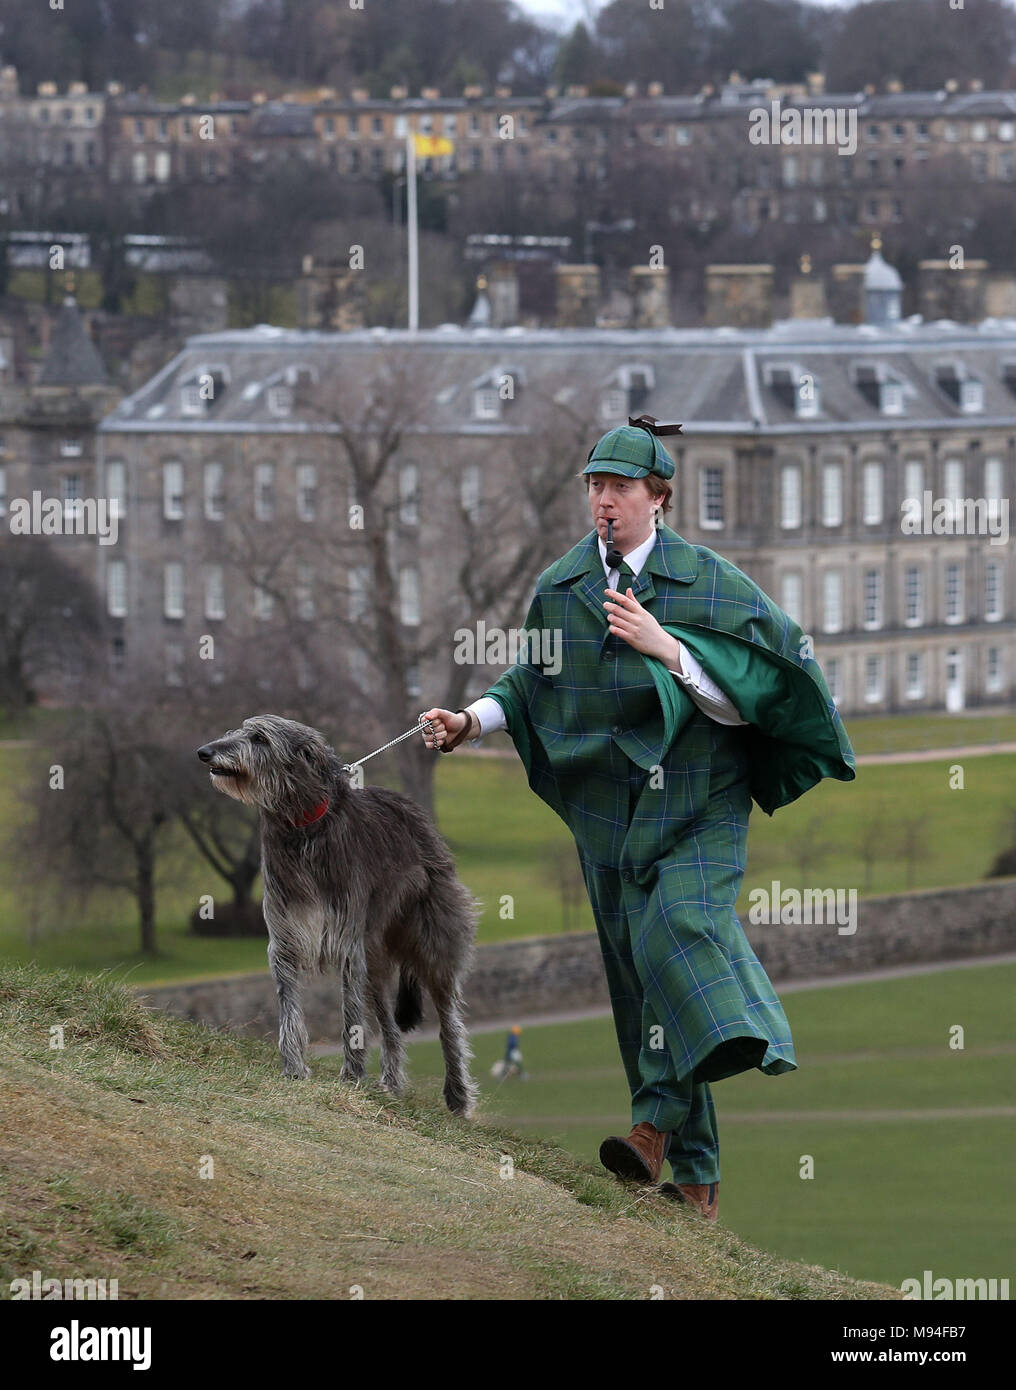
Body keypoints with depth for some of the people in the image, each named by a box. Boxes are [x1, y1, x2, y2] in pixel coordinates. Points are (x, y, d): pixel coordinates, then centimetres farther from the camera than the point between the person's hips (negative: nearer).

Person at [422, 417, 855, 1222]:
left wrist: (665, 646, -21)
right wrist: (473, 720, 3)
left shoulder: (708, 583, -4)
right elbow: (533, 686, 19)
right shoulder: (560, 589, 7)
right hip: (608, 813, 4)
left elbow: (743, 691, -10)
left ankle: (658, 1124, -35)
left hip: (699, 804, -4)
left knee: (682, 923, -29)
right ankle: (696, 1175, 6)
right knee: (640, 976, 1)